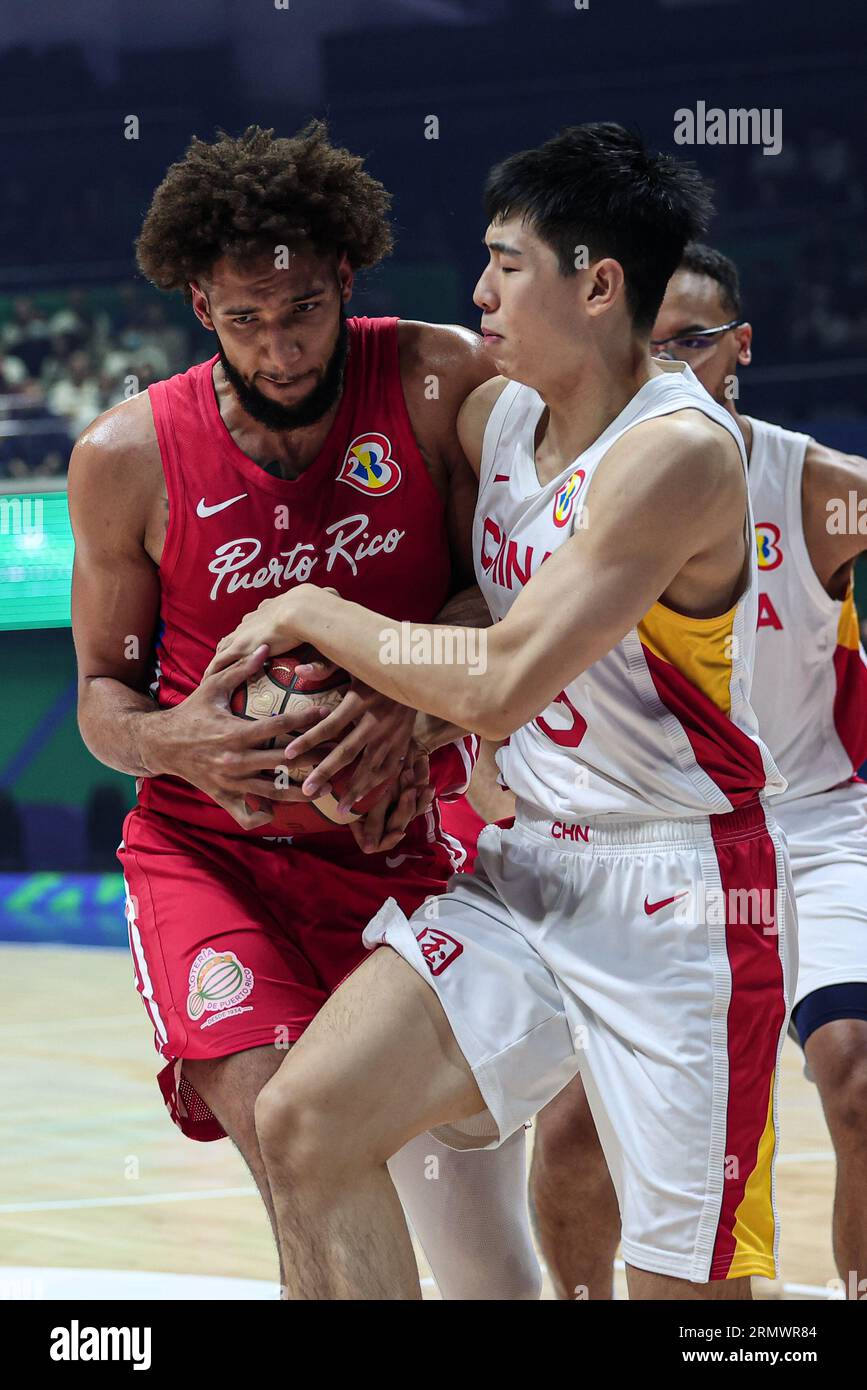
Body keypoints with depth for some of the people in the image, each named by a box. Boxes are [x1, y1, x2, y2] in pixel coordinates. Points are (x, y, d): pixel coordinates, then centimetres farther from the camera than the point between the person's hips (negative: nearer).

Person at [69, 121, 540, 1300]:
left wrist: (409, 697, -24)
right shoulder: (127, 457, -8)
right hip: (209, 845, -1)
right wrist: (175, 742, -20)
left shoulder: (442, 383, -9)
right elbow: (103, 692, 3)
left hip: (402, 844, 1)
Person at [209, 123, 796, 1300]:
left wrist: (318, 617, -11)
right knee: (306, 1122, -7)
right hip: (531, 867, 8)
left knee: (685, 1284, -2)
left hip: (681, 898, -8)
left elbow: (499, 686, -24)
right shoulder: (495, 415, 5)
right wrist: (386, 698, 7)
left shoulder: (678, 453, -21)